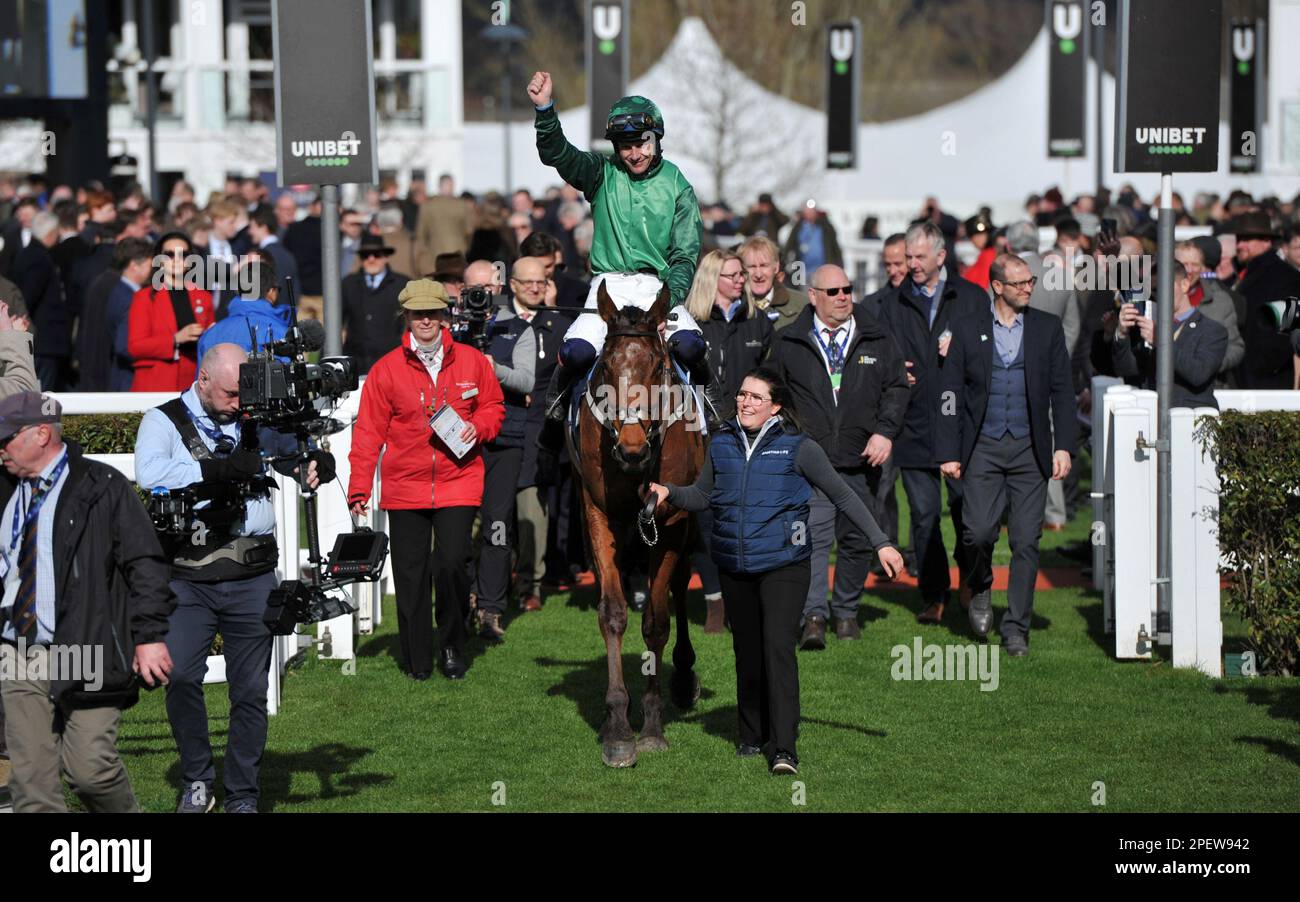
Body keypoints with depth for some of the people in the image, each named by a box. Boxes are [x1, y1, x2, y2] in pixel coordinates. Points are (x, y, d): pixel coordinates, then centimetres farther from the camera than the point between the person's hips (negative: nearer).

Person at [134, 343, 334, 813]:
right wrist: (223, 468, -21)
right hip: (188, 581, -2)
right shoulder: (163, 422, 1)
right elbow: (151, 473, -18)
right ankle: (197, 781, 3)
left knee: (250, 691, 4)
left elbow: (307, 455, 17)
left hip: (253, 580, 3)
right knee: (180, 677, -16)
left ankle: (242, 797, 15)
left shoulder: (255, 423, 10)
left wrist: (317, 464, -8)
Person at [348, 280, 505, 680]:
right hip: (404, 487, 1)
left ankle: (453, 647, 9)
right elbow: (368, 430, 1)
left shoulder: (472, 362, 4)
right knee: (410, 573, 4)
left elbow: (494, 407, 16)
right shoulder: (387, 369, 0)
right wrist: (359, 488, -5)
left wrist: (478, 428, -7)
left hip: (458, 482, 0)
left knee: (452, 563, -13)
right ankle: (418, 660, 16)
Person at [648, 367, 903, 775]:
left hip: (784, 564, -4)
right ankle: (752, 735, 27)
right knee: (746, 651, 12)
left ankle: (784, 749, -17)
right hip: (734, 568, 4)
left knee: (778, 647, -15)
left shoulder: (797, 448, -5)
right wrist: (670, 493, -2)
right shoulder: (722, 443, 6)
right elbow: (703, 495, 18)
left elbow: (843, 496, -1)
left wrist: (880, 543, -4)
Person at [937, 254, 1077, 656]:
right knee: (979, 532, -12)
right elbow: (950, 393, 4)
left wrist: (1064, 446, -3)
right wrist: (948, 452, -2)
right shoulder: (968, 328, 4)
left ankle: (1016, 630, 6)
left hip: (1029, 450, 1)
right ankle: (980, 589, 20)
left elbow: (1062, 391, 7)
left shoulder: (1047, 328, 7)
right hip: (982, 449, -1)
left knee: (1026, 542, -2)